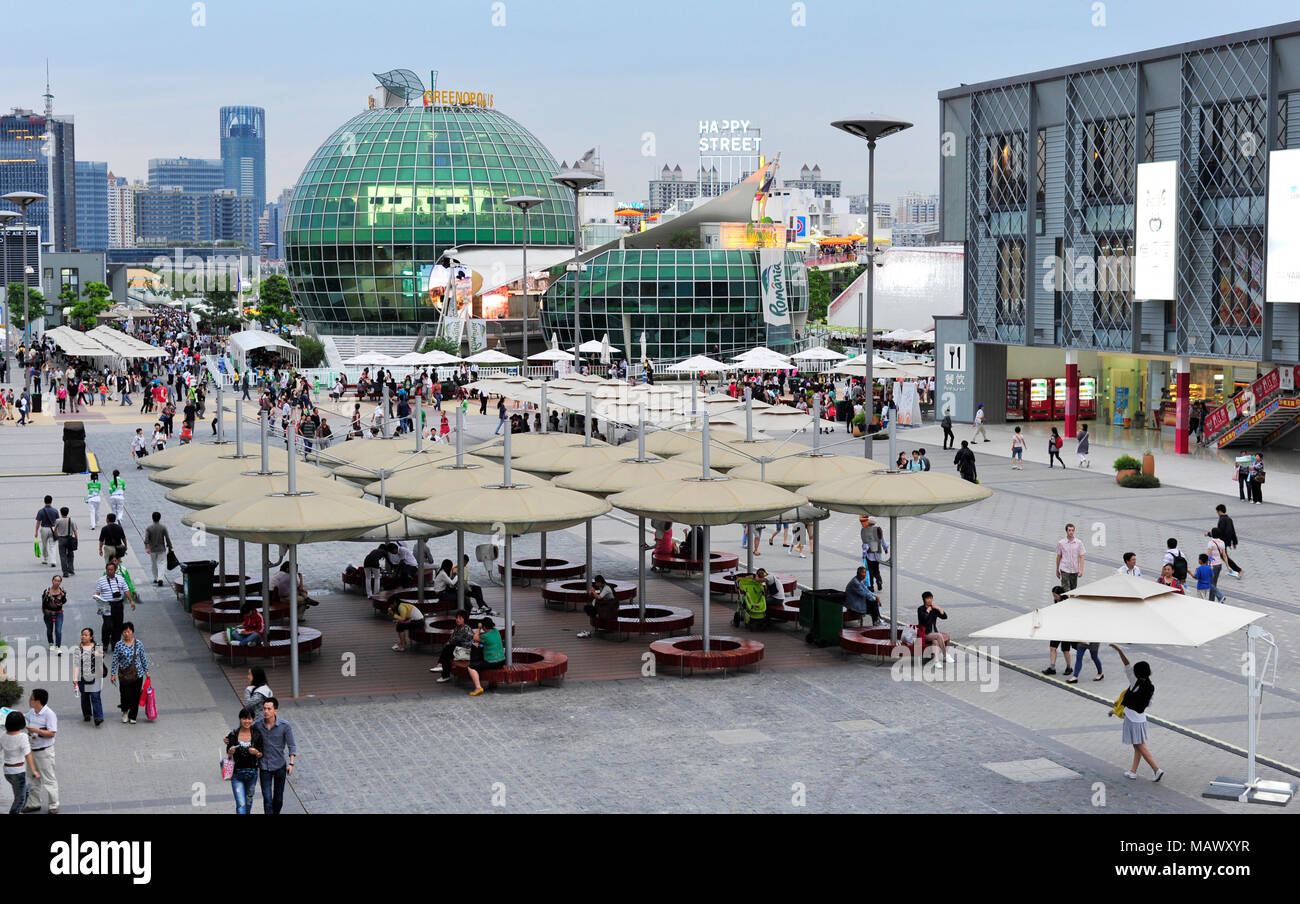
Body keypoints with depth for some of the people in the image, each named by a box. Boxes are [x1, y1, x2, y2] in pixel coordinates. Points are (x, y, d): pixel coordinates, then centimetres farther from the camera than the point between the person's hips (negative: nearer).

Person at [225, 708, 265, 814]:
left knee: (248, 800, 19)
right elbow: (228, 755, 3)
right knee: (241, 804, -10)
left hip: (251, 773, 2)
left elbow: (261, 755, 4)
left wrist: (256, 752, -18)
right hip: (237, 774, -2)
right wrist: (230, 752, -20)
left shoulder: (256, 734, -3)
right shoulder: (233, 735, -5)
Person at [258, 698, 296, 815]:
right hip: (264, 767, 0)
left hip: (280, 766, 0)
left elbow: (291, 746, -6)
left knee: (278, 799, 13)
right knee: (267, 799, -10)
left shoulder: (285, 725, -12)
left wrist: (291, 763, -14)